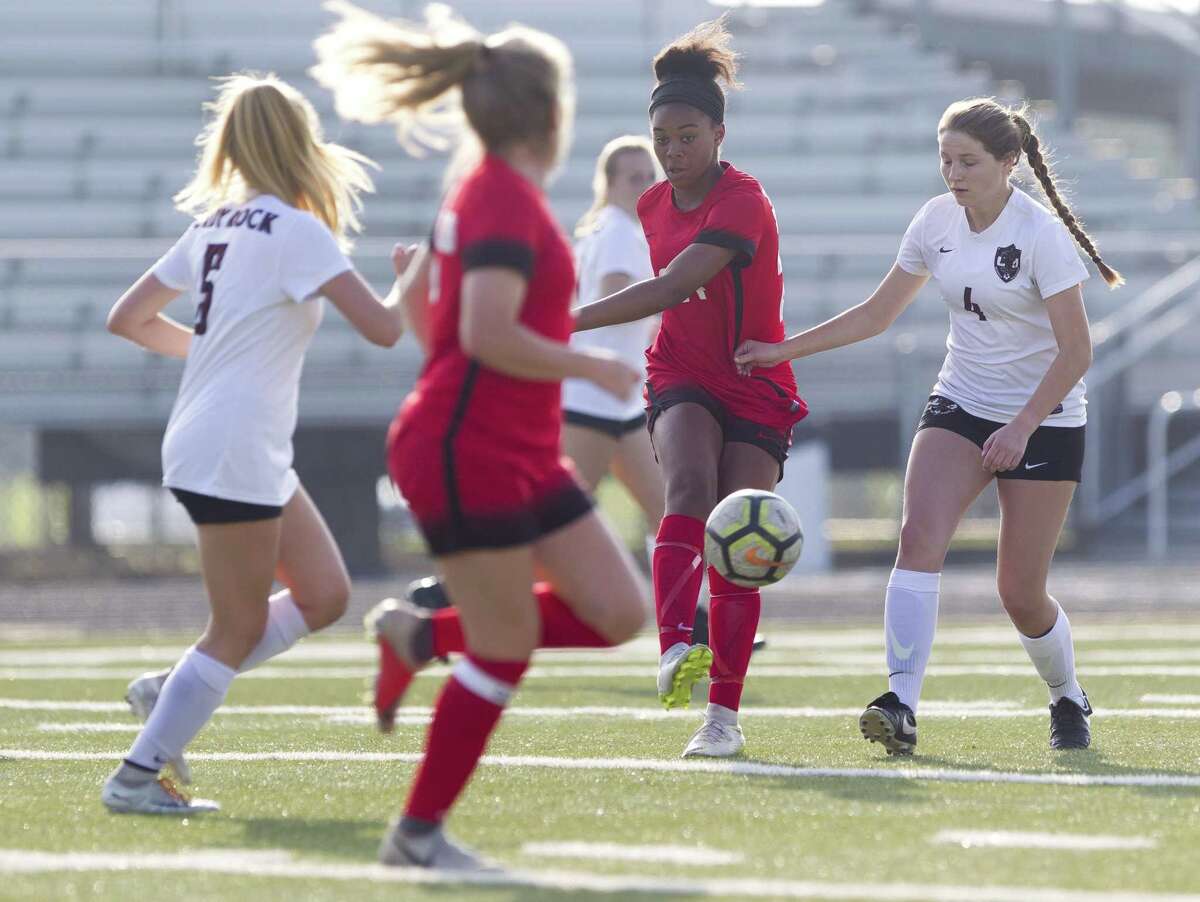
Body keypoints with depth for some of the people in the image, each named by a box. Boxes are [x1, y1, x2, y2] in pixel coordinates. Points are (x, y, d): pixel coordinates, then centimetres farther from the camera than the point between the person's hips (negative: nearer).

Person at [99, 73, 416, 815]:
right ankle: (137, 776, 1)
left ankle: (172, 691, 14)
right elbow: (383, 327, -18)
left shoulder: (218, 224, 12)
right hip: (234, 452, -9)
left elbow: (128, 319, 17)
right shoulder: (297, 231, -12)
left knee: (324, 596, 14)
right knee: (241, 630, -2)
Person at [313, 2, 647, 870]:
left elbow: (427, 311, 23)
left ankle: (421, 635, 13)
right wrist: (592, 366, -14)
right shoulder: (508, 199, -15)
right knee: (507, 651, -4)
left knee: (619, 613, 4)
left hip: (522, 457, 10)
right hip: (468, 453, -10)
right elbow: (489, 334, -26)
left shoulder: (485, 192, 15)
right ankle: (418, 832, 7)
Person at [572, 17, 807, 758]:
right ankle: (677, 649, -44)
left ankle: (724, 712, 2)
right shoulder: (655, 206, 4)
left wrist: (573, 322, -37)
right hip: (683, 382, 4)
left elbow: (674, 288, -31)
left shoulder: (742, 202, -19)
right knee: (689, 487, -27)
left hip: (755, 390, -3)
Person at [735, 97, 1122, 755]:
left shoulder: (1041, 233, -18)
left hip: (1044, 420, -4)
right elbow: (877, 313, 11)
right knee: (919, 535, -22)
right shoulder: (937, 221, -1)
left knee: (1020, 594, -1)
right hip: (960, 405, 4)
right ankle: (901, 705, -31)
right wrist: (783, 350, 4)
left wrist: (1021, 427, -28)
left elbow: (1076, 351, -19)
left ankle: (1067, 698, 30)